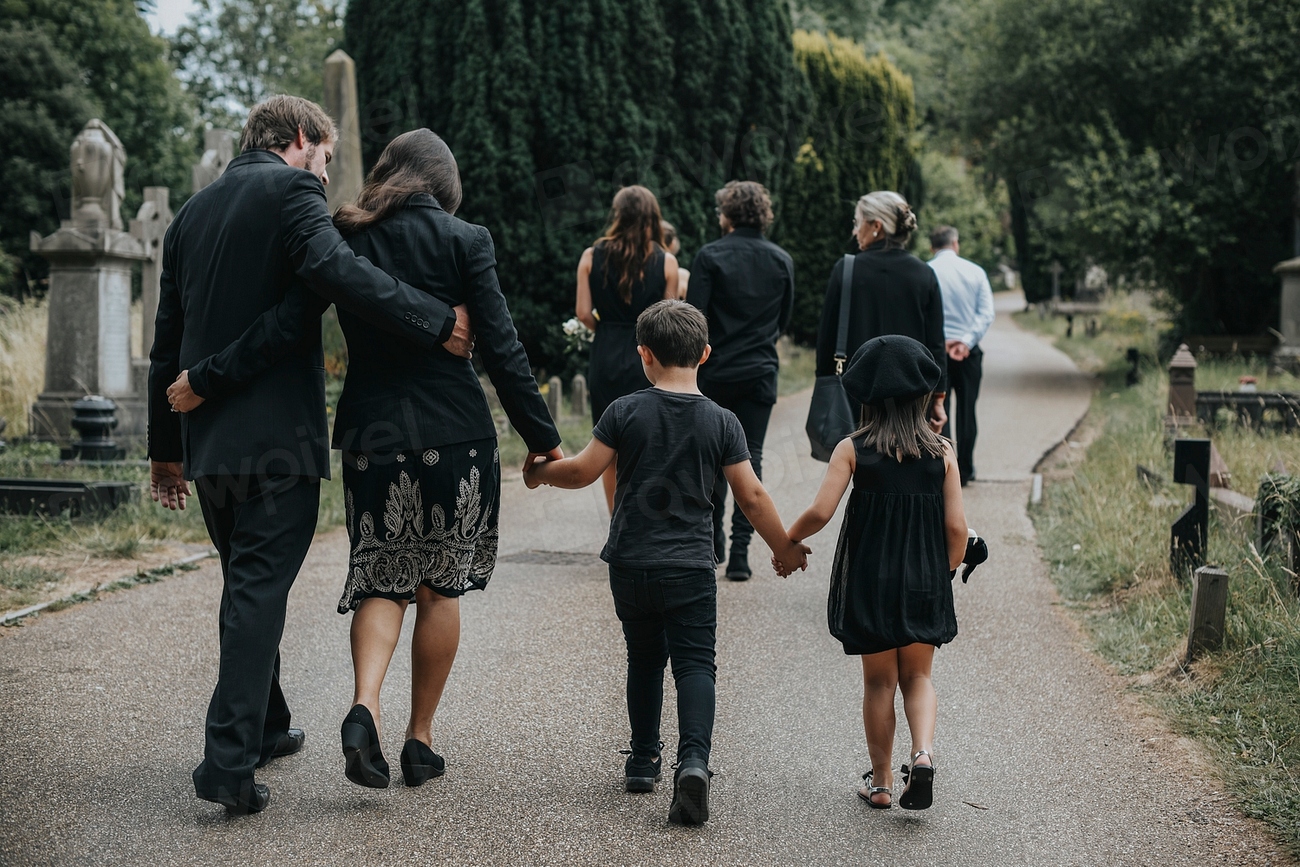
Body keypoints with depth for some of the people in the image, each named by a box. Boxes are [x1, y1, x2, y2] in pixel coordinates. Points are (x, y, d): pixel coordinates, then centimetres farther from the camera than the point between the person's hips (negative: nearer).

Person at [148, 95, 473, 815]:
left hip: (206, 434, 8)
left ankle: (261, 727, 32)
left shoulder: (193, 211, 19)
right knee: (260, 587, -7)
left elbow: (167, 340, 21)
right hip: (277, 431, -8)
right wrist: (434, 321, -25)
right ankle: (229, 761, -12)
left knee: (246, 581, 20)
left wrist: (165, 446, 25)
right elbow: (332, 268, -25)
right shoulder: (291, 190, -4)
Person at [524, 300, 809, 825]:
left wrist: (540, 473, 18)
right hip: (691, 566, -1)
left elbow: (583, 472, -3)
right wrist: (784, 548, 12)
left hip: (630, 564, 1)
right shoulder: (721, 421, -2)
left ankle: (643, 760, 26)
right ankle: (693, 758, -23)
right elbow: (751, 496, -1)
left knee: (644, 659, 18)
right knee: (695, 663, -1)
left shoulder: (625, 412, -3)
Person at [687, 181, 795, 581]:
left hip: (715, 370, -2)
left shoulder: (710, 256, -8)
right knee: (750, 457, 2)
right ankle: (740, 552, -3)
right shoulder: (782, 260, 3)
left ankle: (713, 539, 22)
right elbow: (784, 318, 12)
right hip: (761, 372, 2)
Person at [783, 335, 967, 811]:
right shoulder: (941, 453, -3)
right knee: (917, 677, 16)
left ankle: (880, 781, 19)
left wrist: (787, 540, 3)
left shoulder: (852, 450, -8)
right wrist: (945, 573, 13)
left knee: (879, 681, 13)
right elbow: (956, 527, -4)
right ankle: (923, 752, -8)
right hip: (924, 581, 1)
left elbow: (820, 512, -15)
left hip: (869, 580, -1)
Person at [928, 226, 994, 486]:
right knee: (967, 411, 11)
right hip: (970, 352, 2)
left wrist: (941, 341, -6)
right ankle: (965, 471, 16)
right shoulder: (975, 272, 2)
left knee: (938, 412, 1)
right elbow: (987, 313, -5)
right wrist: (966, 341, -11)